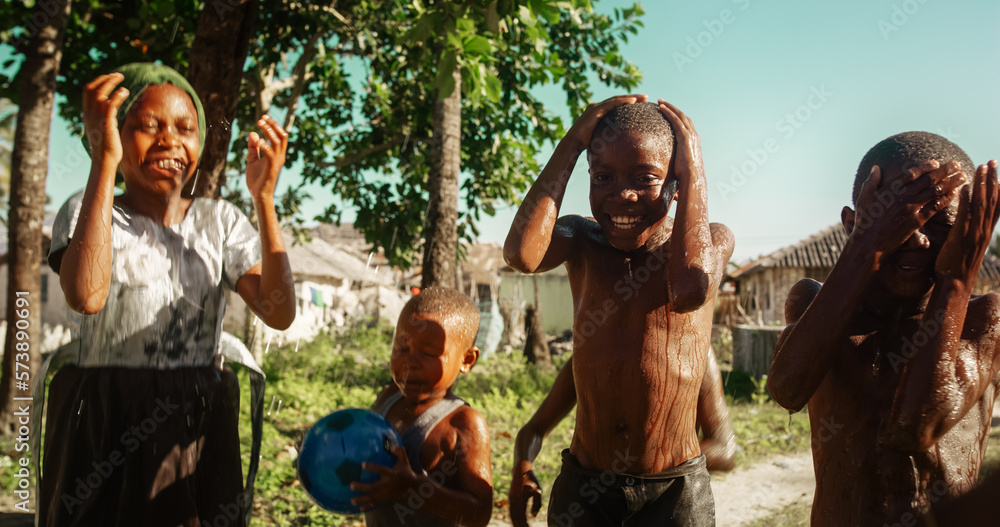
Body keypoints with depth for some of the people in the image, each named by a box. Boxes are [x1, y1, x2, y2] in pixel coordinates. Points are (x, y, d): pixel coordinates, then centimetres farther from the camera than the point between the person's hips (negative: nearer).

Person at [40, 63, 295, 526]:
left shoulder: (221, 221, 4)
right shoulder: (85, 212, -2)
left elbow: (279, 312, -10)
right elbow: (86, 296, -26)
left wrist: (264, 198, -17)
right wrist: (103, 162, -25)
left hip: (199, 432, 3)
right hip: (107, 431, -2)